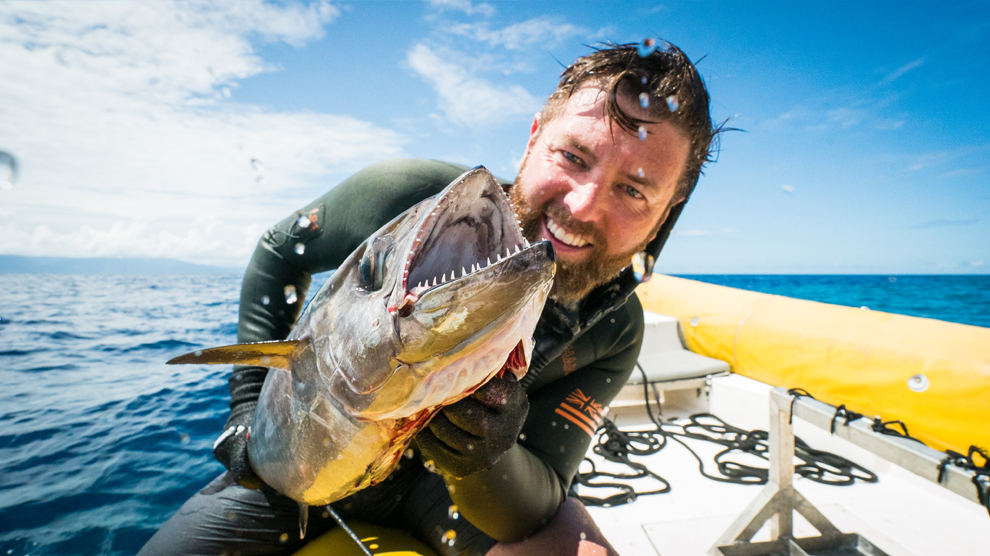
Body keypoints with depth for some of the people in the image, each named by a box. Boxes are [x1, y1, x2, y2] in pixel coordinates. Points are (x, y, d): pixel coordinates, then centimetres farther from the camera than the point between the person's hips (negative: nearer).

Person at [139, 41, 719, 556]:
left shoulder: (614, 330, -20)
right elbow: (278, 252, -6)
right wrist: (252, 399, -10)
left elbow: (537, 506, -18)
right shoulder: (410, 194, -26)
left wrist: (483, 459, -42)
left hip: (447, 474, 0)